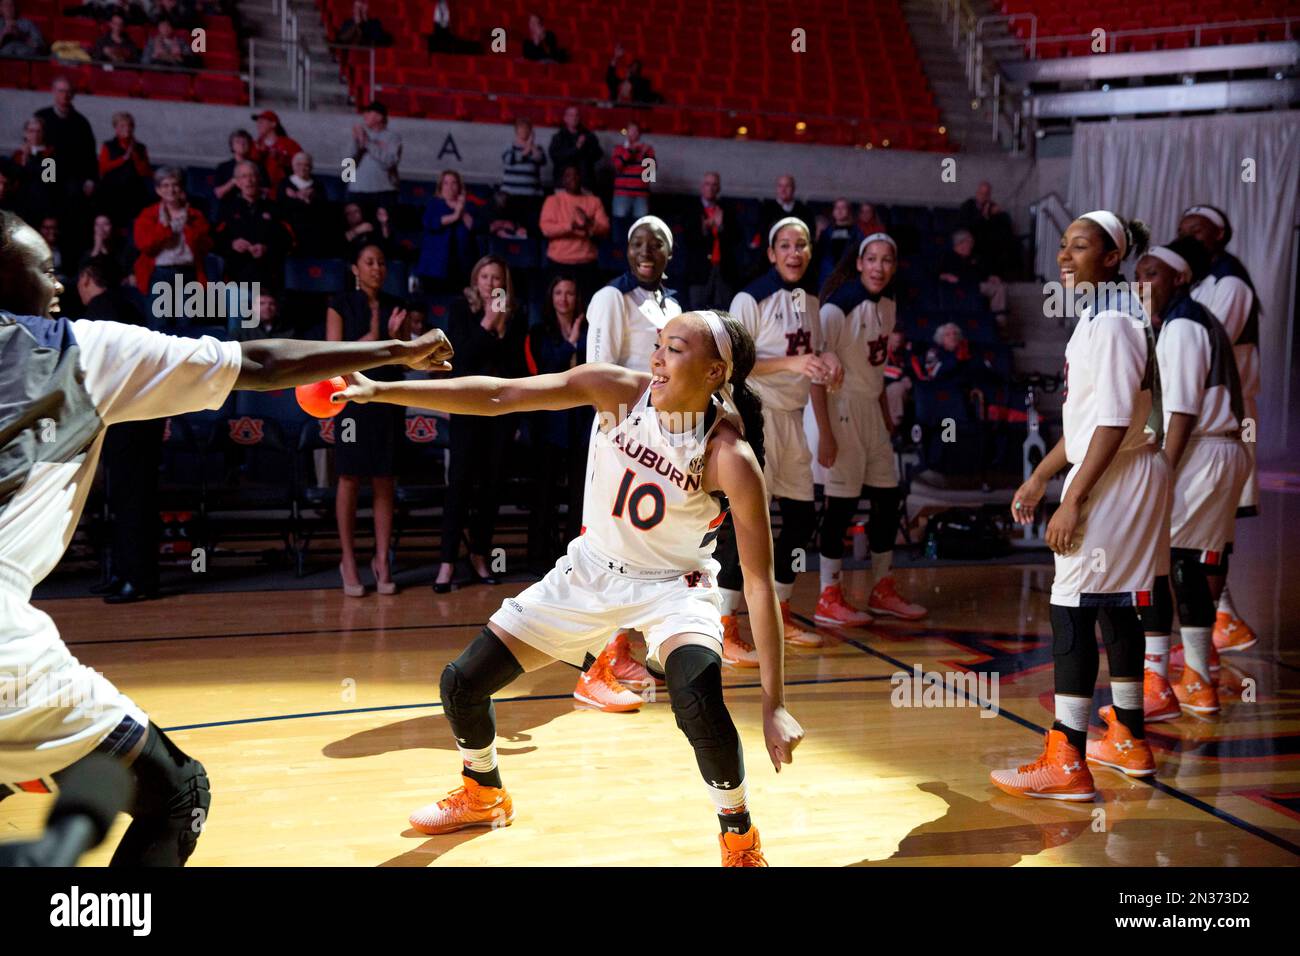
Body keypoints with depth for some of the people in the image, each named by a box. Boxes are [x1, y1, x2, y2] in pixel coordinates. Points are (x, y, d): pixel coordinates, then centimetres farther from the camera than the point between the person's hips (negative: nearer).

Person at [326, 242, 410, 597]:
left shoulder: (396, 306, 10)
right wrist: (370, 339, -17)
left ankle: (382, 559, 12)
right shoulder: (340, 305, 0)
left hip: (389, 399, 3)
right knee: (350, 480, 1)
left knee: (384, 482, 5)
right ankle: (348, 561, 10)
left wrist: (395, 336, -9)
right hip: (353, 398, -3)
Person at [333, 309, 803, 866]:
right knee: (462, 683, 4)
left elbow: (759, 583, -25)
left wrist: (774, 704, -28)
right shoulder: (621, 391, -18)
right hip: (590, 569, 4)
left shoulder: (731, 457, -26)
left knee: (698, 701, -34)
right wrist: (379, 391, -26)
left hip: (673, 586, -4)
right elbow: (499, 397, -20)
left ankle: (740, 839, -3)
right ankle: (484, 796, 37)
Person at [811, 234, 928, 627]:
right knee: (841, 503, -4)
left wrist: (886, 415, 17)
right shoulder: (838, 307, -16)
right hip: (840, 407, -8)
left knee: (888, 499, 11)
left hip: (870, 410, 8)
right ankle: (828, 599, 8)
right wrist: (825, 433, -20)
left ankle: (883, 590, 25)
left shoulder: (888, 305, 8)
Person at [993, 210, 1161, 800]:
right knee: (1116, 606, 17)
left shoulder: (1112, 323, -17)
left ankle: (1066, 764, -6)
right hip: (1124, 478, 10)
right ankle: (1129, 737, 30)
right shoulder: (1097, 318, 15)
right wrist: (1039, 479, 21)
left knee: (1072, 612, -9)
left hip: (1114, 478, -10)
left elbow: (1113, 422, -22)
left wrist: (1075, 501, -23)